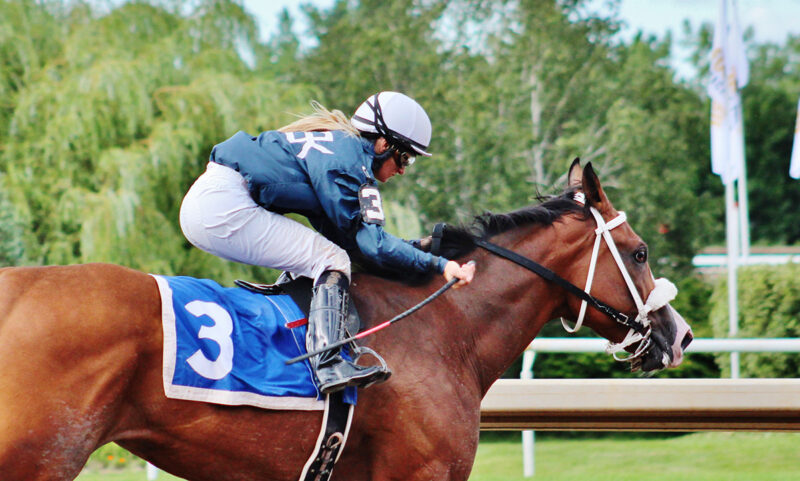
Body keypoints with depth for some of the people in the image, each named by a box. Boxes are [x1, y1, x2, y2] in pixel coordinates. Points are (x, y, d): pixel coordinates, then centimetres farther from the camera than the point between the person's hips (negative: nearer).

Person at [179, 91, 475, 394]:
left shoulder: (337, 144, 21)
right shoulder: (348, 159, -9)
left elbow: (337, 232, 19)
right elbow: (370, 241, -14)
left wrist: (416, 247, 17)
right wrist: (438, 264, -14)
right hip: (225, 208, -10)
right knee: (331, 261, -10)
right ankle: (329, 365, -24)